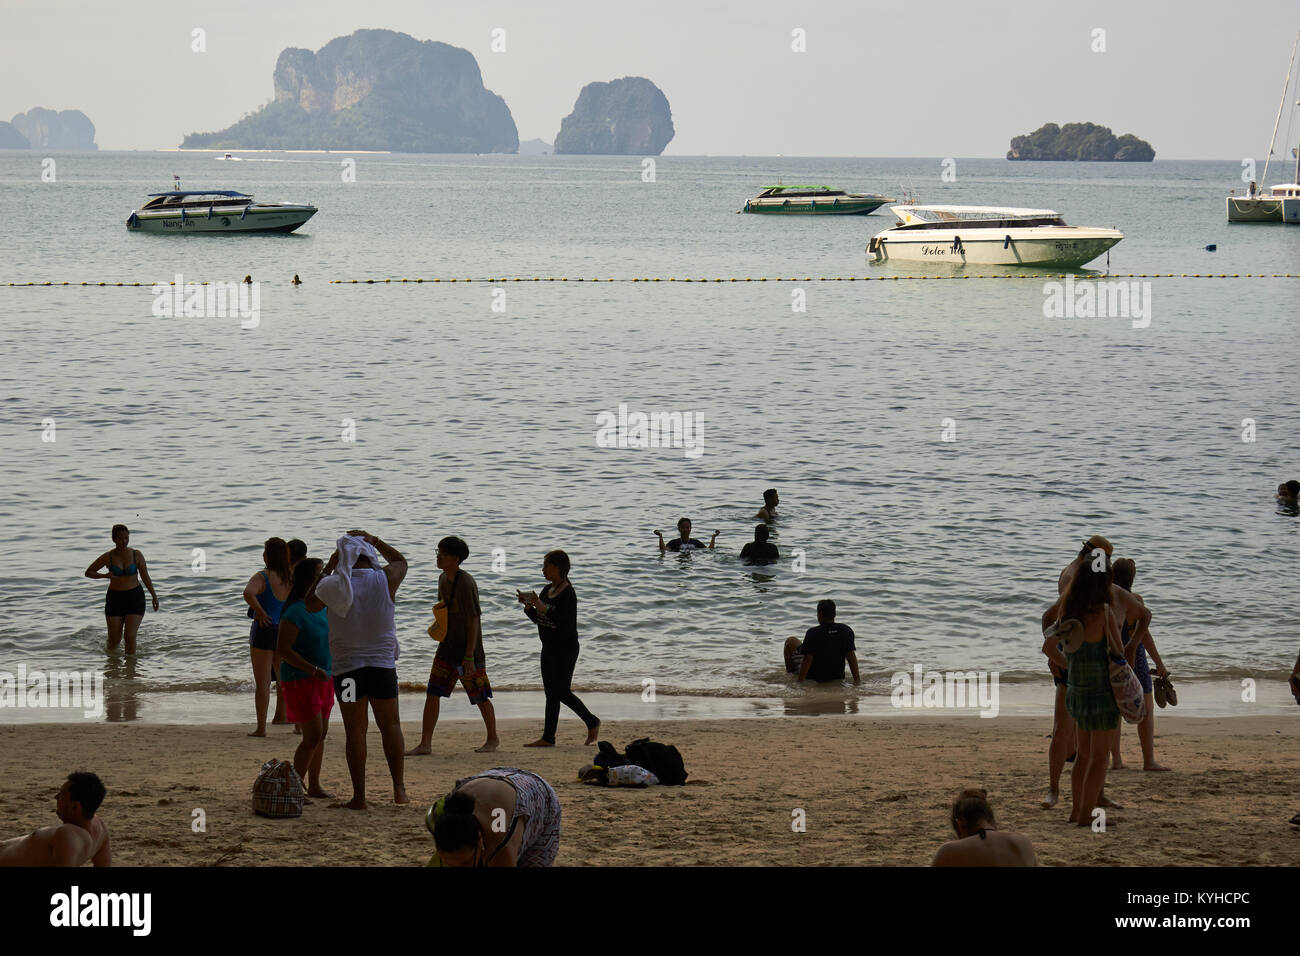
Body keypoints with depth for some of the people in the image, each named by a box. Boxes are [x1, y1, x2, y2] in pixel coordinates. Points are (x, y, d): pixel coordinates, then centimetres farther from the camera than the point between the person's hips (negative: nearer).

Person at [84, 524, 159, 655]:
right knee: (114, 639, 3)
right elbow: (88, 572, 3)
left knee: (130, 636, -13)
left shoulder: (136, 555, -3)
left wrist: (154, 597, 7)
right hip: (115, 599, 1)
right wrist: (104, 576, -14)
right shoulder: (108, 557, -4)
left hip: (135, 597, -1)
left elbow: (145, 577, 6)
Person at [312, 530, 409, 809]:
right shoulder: (385, 580, -5)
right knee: (390, 725, 15)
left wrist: (329, 568, 14)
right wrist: (374, 541, 21)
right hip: (382, 666, 1)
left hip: (346, 668, -1)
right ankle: (399, 789, 12)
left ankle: (359, 796, 3)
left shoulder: (336, 585, -7)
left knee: (355, 731, 4)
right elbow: (401, 561, 18)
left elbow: (308, 602, 13)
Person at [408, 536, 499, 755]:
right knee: (432, 693, 2)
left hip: (467, 649, -8)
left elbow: (473, 620, -20)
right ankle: (425, 743, 5)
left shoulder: (466, 583, -19)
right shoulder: (443, 579, 6)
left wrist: (469, 657, -21)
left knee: (480, 697, 4)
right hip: (447, 647, 8)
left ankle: (492, 739, 22)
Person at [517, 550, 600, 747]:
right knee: (551, 693, 7)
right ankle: (548, 737, 9)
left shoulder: (568, 594, -17)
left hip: (566, 650, -8)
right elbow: (537, 619, 16)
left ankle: (592, 723, 12)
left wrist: (543, 608, -31)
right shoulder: (547, 590, 10)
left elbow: (567, 624, -26)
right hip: (548, 648, 8)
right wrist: (528, 606, -3)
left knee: (561, 692, -5)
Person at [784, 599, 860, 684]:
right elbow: (851, 656, -10)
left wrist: (800, 681, -20)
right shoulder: (847, 631, -11)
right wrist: (857, 679, -6)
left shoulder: (813, 633, -22)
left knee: (791, 641, 13)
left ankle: (789, 673, 29)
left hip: (813, 677, -4)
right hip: (838, 676, 4)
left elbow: (807, 659, -24)